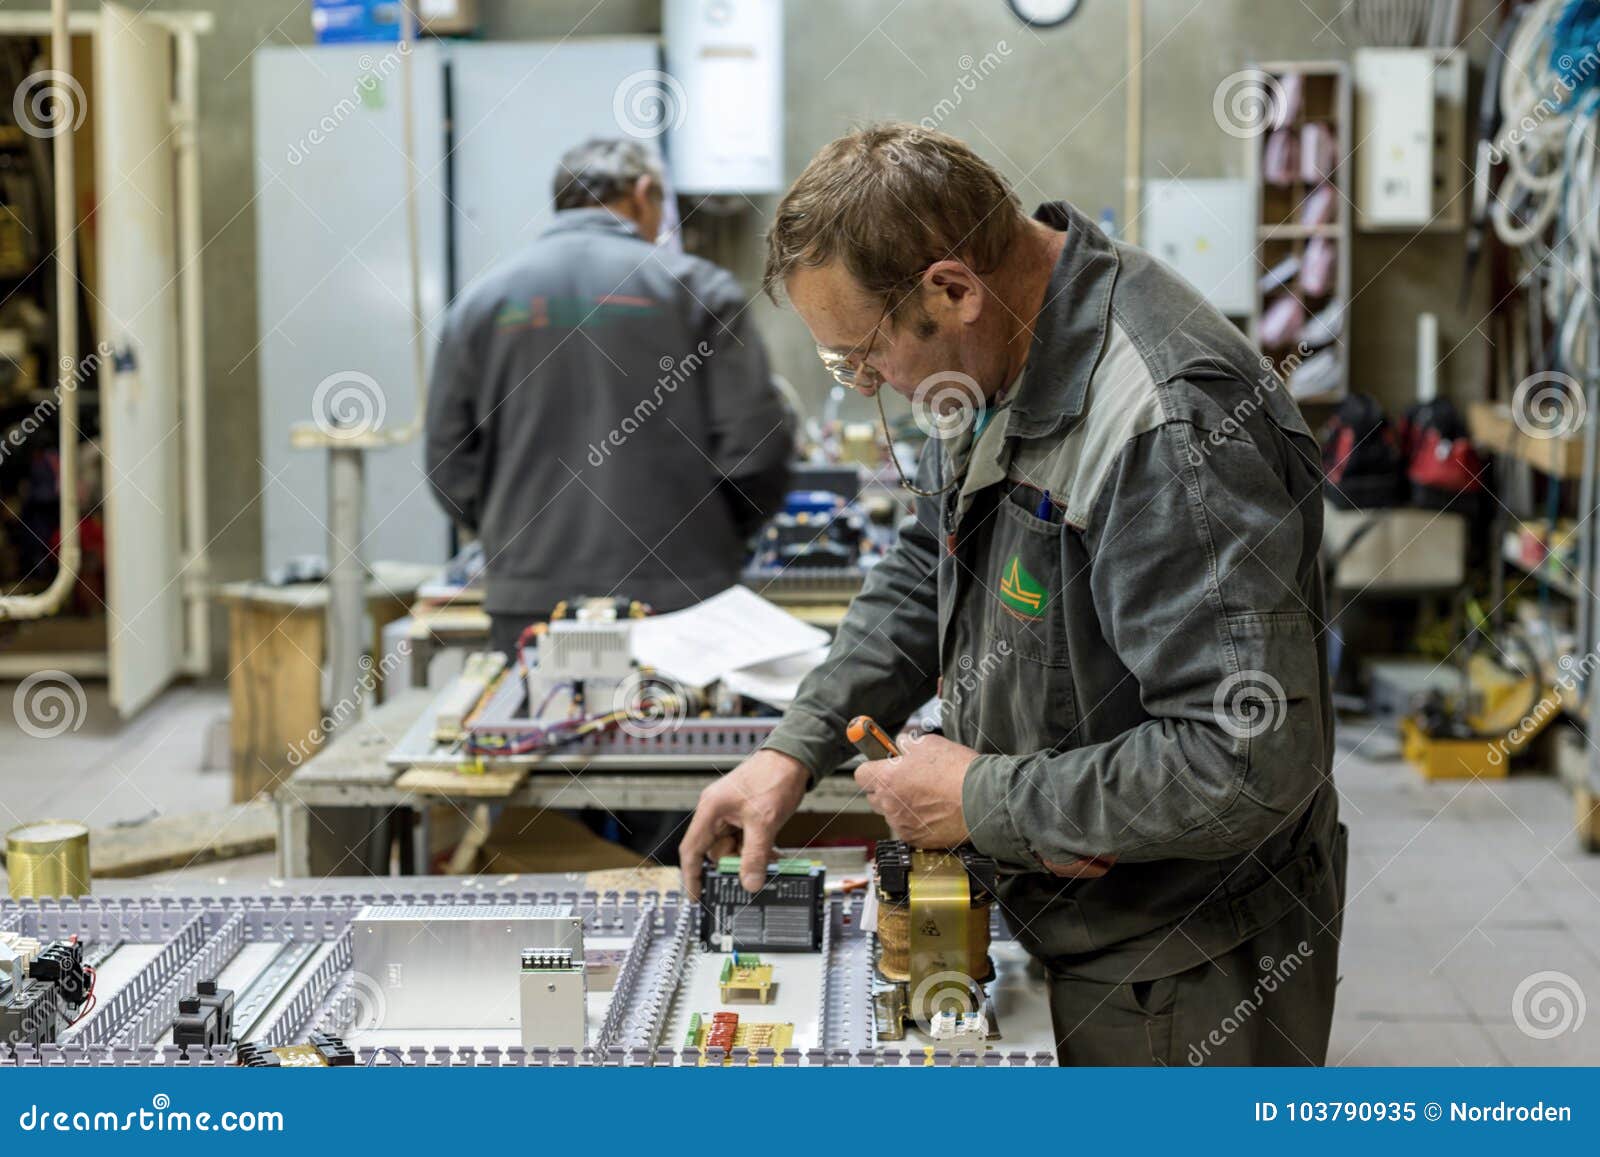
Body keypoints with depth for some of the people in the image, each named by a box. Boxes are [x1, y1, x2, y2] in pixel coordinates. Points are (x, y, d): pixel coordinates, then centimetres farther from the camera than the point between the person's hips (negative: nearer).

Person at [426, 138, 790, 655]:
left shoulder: (480, 301, 8)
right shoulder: (693, 286, 1)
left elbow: (450, 465, 7)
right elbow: (755, 446, -4)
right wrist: (716, 540, 14)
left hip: (528, 606, 2)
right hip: (674, 593, -2)